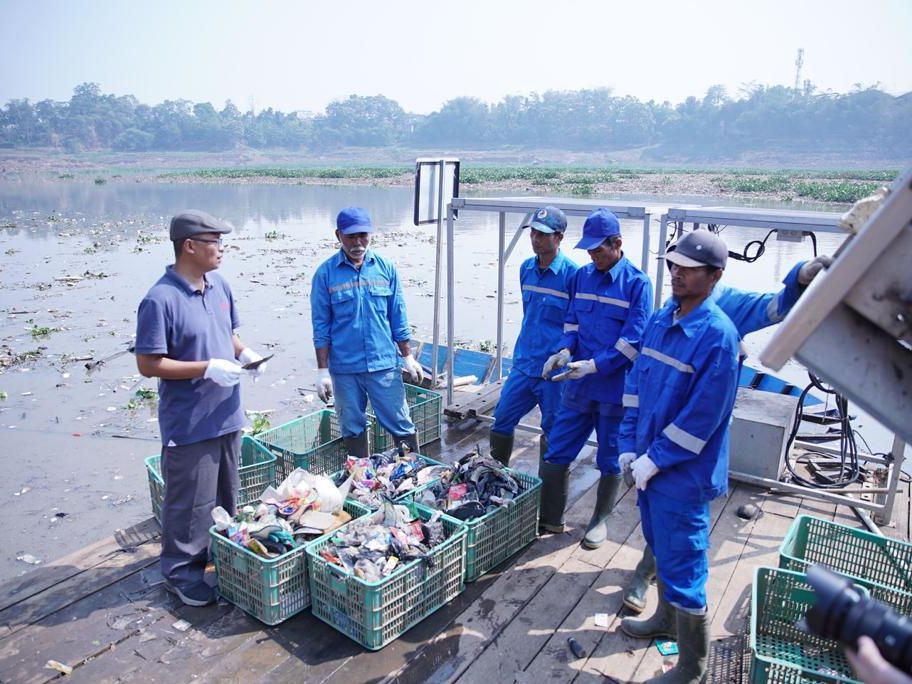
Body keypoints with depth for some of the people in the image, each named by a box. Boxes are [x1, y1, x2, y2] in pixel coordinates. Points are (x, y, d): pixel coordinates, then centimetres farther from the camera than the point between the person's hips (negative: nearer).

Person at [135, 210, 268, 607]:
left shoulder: (219, 286, 3)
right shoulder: (161, 300, -20)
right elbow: (148, 365, -18)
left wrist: (244, 354, -4)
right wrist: (207, 369, -24)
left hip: (227, 415, 8)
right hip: (189, 424, -8)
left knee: (228, 496, 22)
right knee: (191, 503, 6)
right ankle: (181, 572, 27)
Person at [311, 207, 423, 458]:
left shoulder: (385, 268, 1)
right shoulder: (325, 273, -4)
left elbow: (398, 318, 6)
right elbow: (321, 327, -2)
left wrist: (408, 357, 6)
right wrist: (322, 371, -4)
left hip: (384, 364, 1)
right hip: (344, 368, 0)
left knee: (401, 425, 5)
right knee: (353, 428, 13)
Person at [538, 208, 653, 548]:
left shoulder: (636, 283, -10)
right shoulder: (582, 275, 6)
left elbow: (633, 340, -15)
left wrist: (594, 365, -23)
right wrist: (566, 349, -5)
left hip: (615, 387, -5)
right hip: (578, 385, 5)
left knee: (610, 459, 11)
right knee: (556, 452, 8)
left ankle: (601, 520, 31)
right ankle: (550, 517, 24)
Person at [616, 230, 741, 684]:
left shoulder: (718, 335, -20)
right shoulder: (660, 320, 4)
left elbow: (702, 415, -21)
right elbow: (636, 384, 7)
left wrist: (655, 460, -16)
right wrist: (629, 446, 2)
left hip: (683, 472, -8)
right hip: (647, 463, 8)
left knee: (683, 565, 4)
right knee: (661, 548, 25)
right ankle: (666, 620, 48)